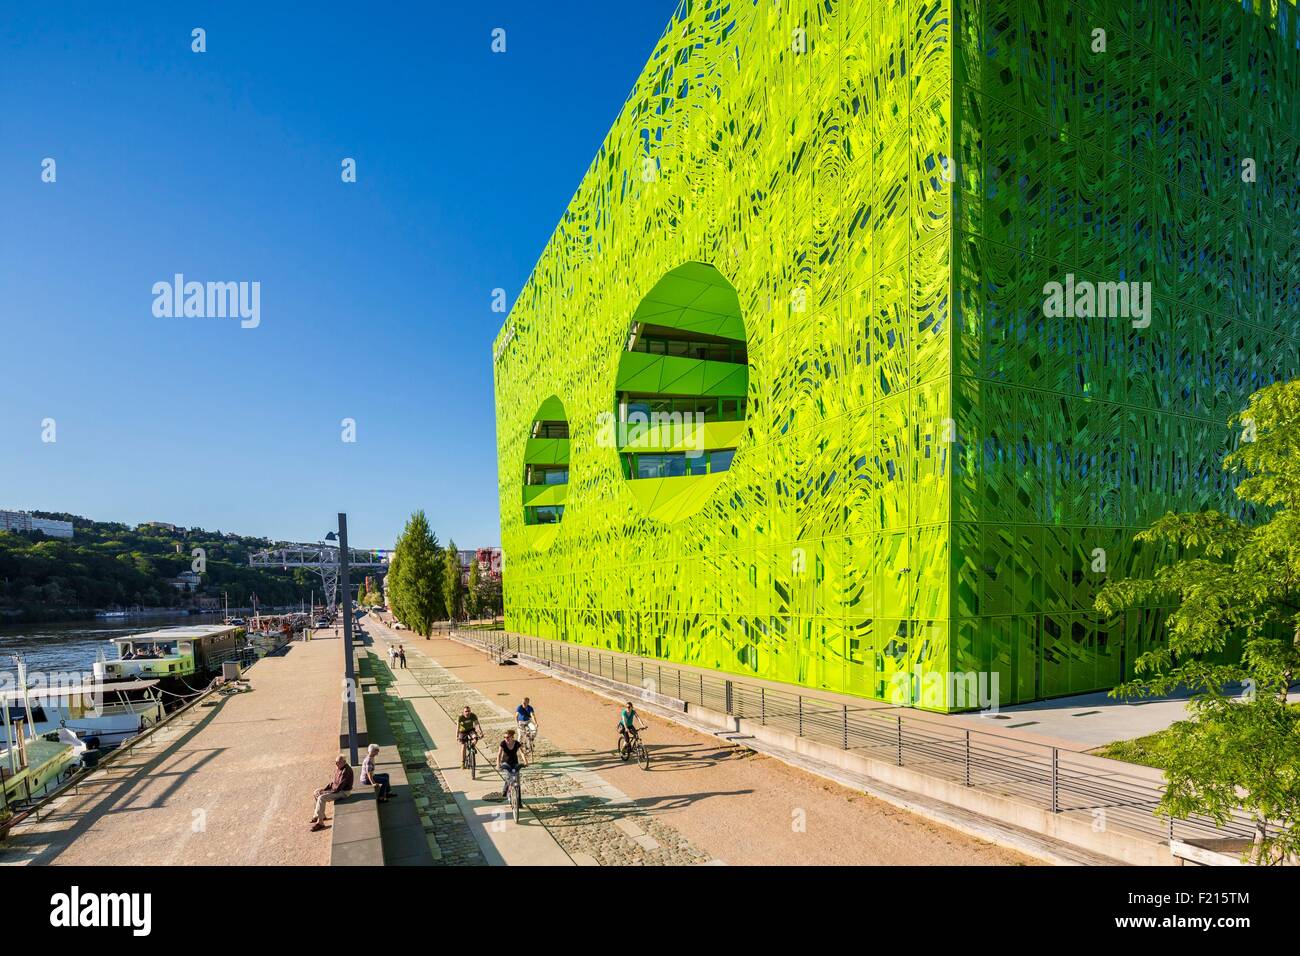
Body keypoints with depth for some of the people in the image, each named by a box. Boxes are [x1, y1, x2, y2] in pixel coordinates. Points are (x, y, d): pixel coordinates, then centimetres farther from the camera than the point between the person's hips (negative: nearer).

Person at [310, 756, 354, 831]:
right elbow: (334, 781, 13)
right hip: (335, 788, 10)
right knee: (316, 793, 12)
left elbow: (339, 787, -26)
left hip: (343, 792, -10)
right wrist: (324, 788, 1)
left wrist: (325, 792, -18)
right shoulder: (337, 767, 2)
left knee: (321, 798, -22)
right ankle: (321, 815, 21)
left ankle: (320, 822, -14)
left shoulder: (346, 771, -27)